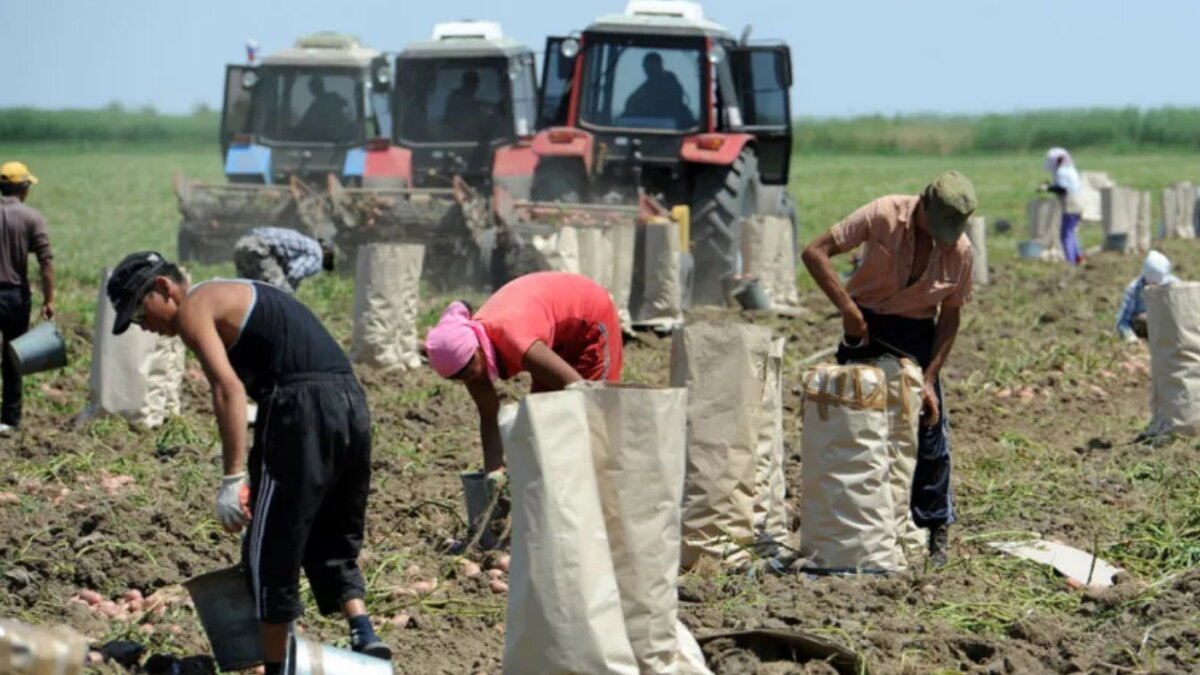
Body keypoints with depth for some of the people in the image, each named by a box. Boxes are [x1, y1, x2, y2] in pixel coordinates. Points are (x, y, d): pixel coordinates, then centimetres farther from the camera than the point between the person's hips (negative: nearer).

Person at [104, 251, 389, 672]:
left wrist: (234, 478, -20)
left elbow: (229, 388, -15)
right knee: (334, 543, 21)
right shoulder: (235, 297, 29)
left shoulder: (195, 309, 1)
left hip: (303, 408, -9)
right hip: (350, 401, 9)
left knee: (270, 552, 2)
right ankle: (363, 633, 6)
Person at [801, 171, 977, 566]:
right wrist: (847, 307, -23)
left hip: (917, 335, 1)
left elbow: (950, 317, -2)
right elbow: (815, 253, -17)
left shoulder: (960, 250, -11)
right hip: (865, 328, -1)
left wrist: (930, 378, -9)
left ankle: (935, 529, 12)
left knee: (929, 430, -1)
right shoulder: (884, 216, -18)